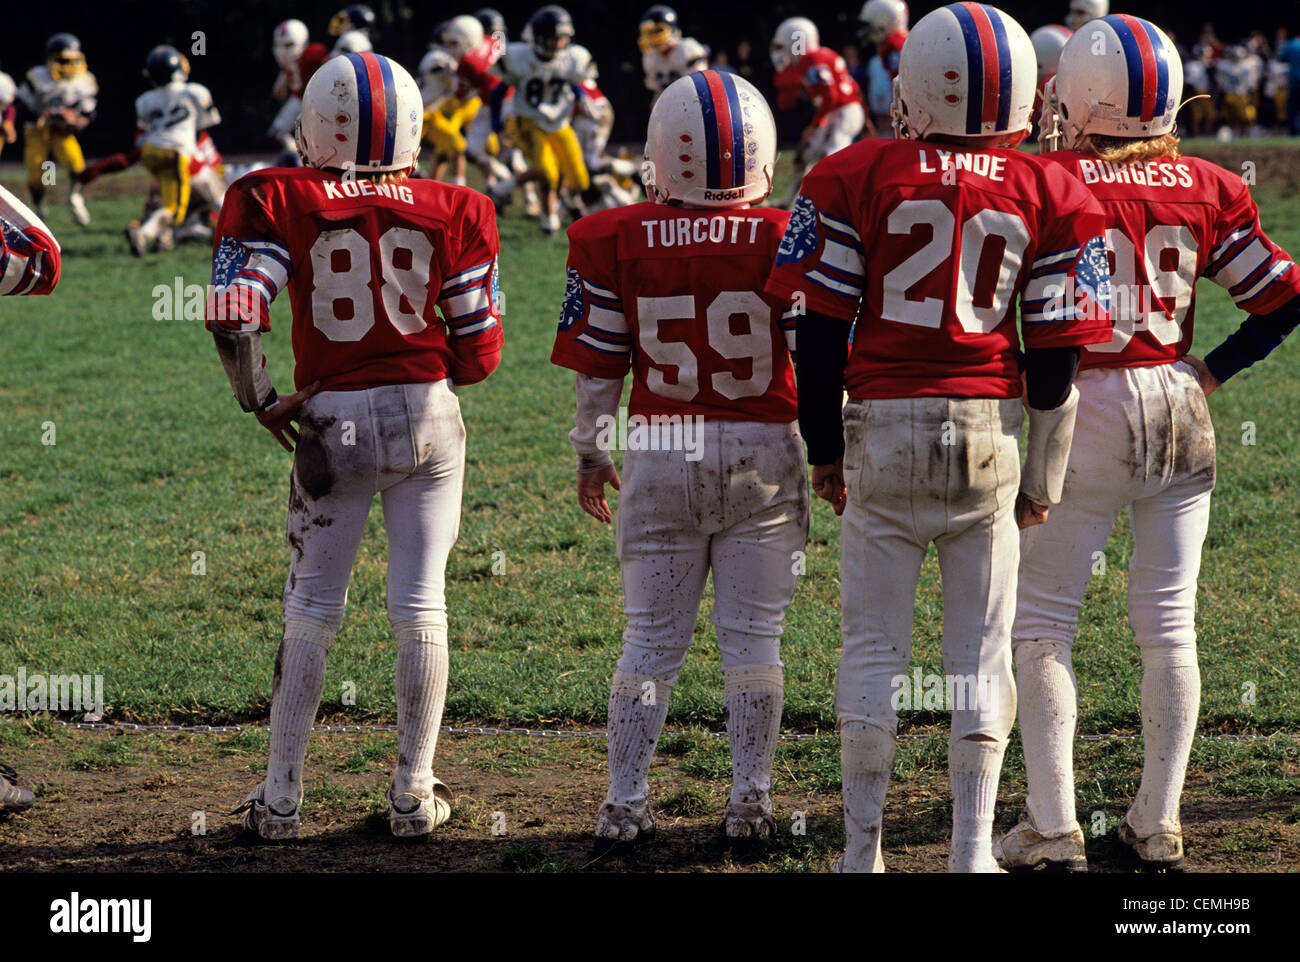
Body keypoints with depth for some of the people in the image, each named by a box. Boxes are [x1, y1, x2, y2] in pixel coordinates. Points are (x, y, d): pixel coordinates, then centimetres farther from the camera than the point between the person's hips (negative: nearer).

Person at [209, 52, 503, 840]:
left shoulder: (280, 203, -4)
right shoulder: (453, 213, 0)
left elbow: (233, 316, -13)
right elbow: (479, 350, 1)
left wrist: (262, 401, 3)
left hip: (333, 420, 0)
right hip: (428, 414, 0)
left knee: (313, 611, 10)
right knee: (421, 605, 6)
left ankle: (282, 799, 13)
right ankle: (414, 794, 8)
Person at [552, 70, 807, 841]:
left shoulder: (617, 243, -6)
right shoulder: (787, 243, -9)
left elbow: (599, 369, -1)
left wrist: (592, 453, 13)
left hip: (660, 456, 1)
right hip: (765, 455, -1)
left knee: (652, 640, 10)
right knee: (754, 639, 9)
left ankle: (626, 802, 11)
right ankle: (751, 800, 12)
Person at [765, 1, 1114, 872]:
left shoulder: (857, 178, -3)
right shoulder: (1046, 196, 1)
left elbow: (821, 332, -1)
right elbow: (1057, 356, 2)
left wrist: (824, 449, 11)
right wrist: (1045, 478, 13)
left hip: (885, 434, -1)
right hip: (990, 435, 1)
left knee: (874, 647, 7)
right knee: (982, 653, 8)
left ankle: (863, 849, 10)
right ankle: (974, 849, 8)